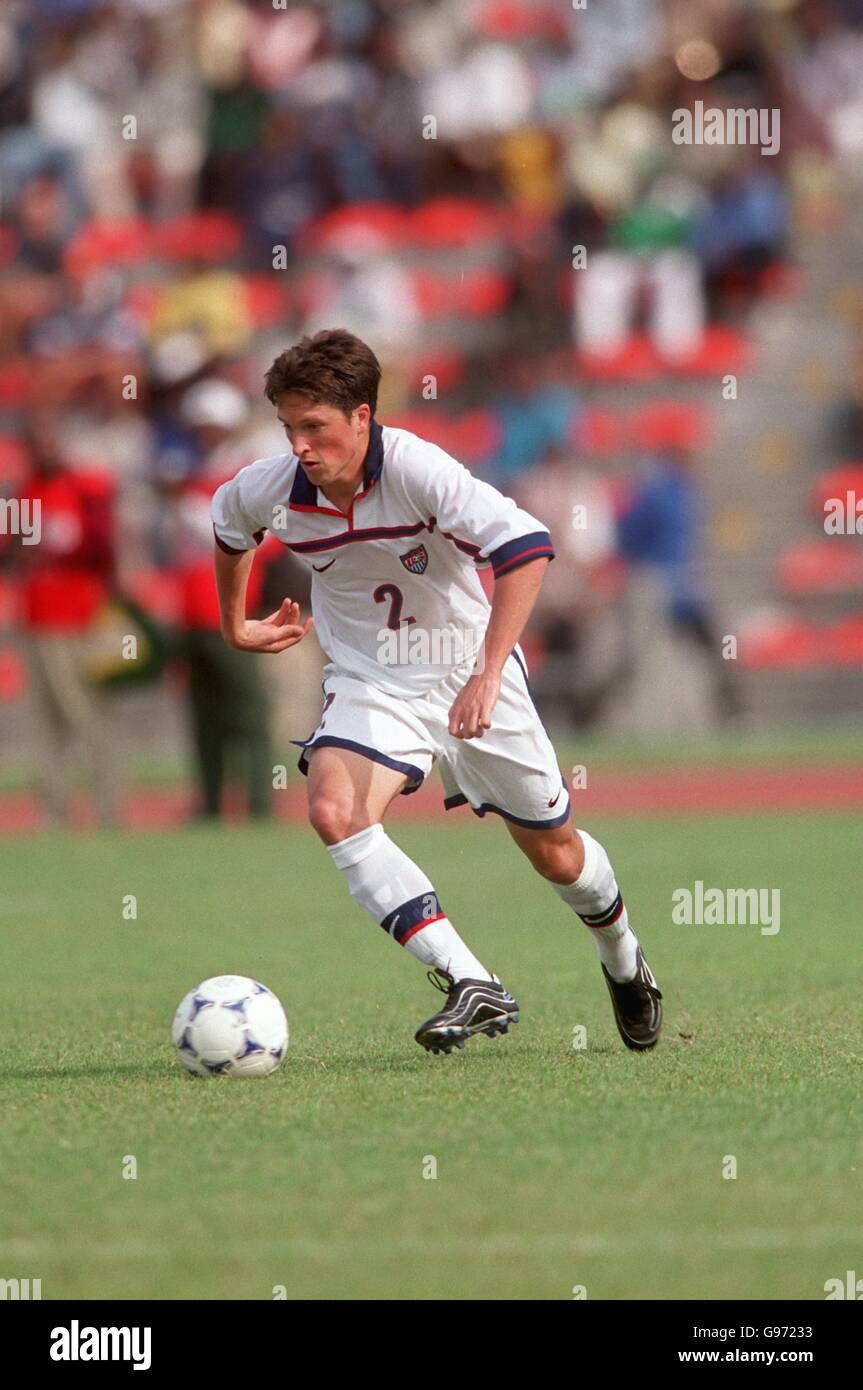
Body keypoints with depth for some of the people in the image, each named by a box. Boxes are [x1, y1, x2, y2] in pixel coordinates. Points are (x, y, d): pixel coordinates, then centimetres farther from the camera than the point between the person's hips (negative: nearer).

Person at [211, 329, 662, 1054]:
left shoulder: (415, 469, -27)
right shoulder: (270, 490, -13)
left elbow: (527, 545, -35)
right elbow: (228, 523, 13)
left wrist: (489, 673, -42)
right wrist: (235, 626, 22)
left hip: (469, 672, -3)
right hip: (371, 683, 3)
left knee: (555, 854, 9)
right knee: (335, 809, -27)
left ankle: (623, 960, 43)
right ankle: (473, 987, -30)